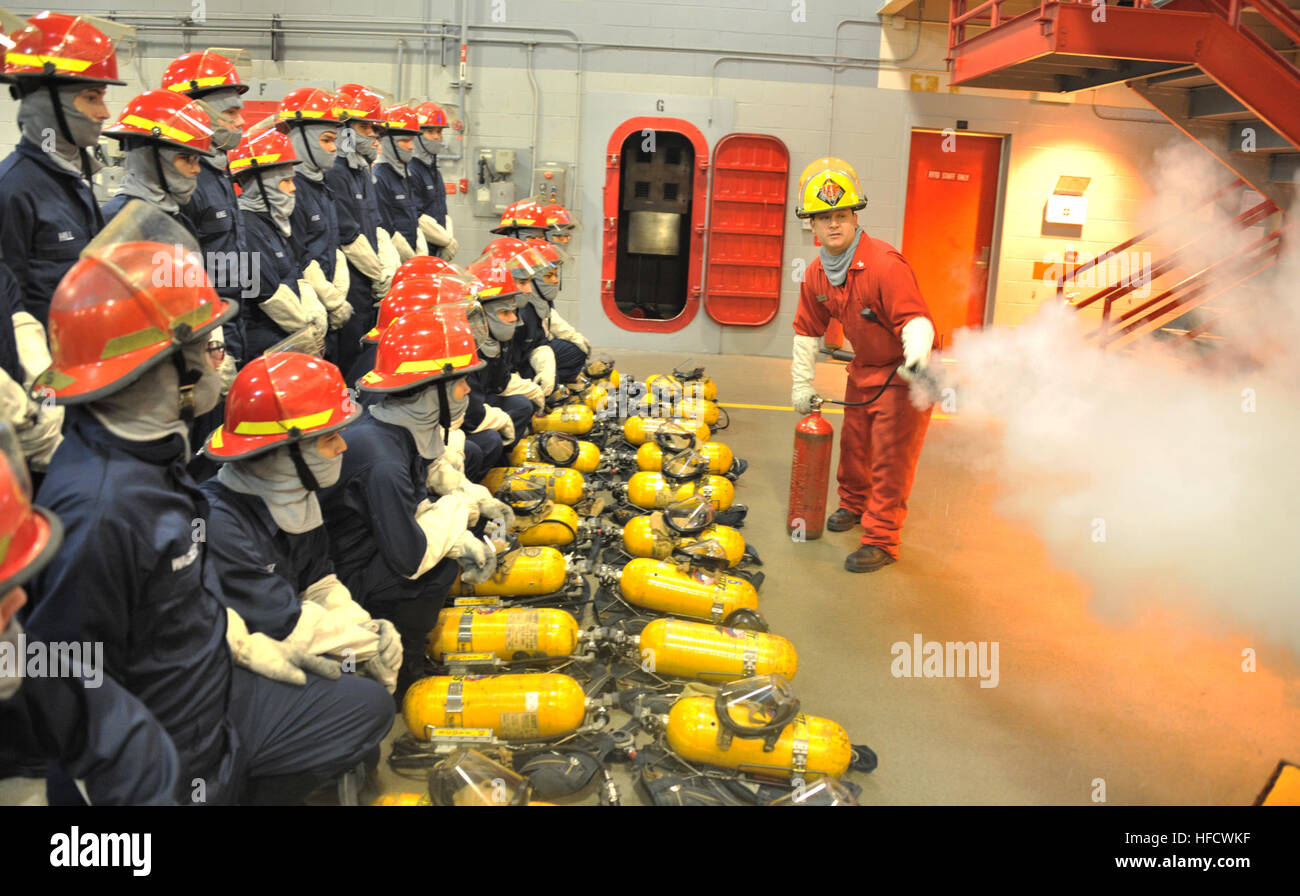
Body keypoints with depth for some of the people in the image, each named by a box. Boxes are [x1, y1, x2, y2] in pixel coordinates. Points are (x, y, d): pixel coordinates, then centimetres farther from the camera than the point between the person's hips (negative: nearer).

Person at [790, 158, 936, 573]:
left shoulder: (885, 264, -26)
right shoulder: (816, 273, -2)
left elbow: (915, 319, -32)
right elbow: (807, 330, 10)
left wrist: (916, 357, -51)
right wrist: (802, 383, 11)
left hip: (903, 372, -7)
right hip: (864, 368, 7)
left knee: (891, 457, -6)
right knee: (854, 443, 20)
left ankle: (881, 540, 3)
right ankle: (853, 504, 45)